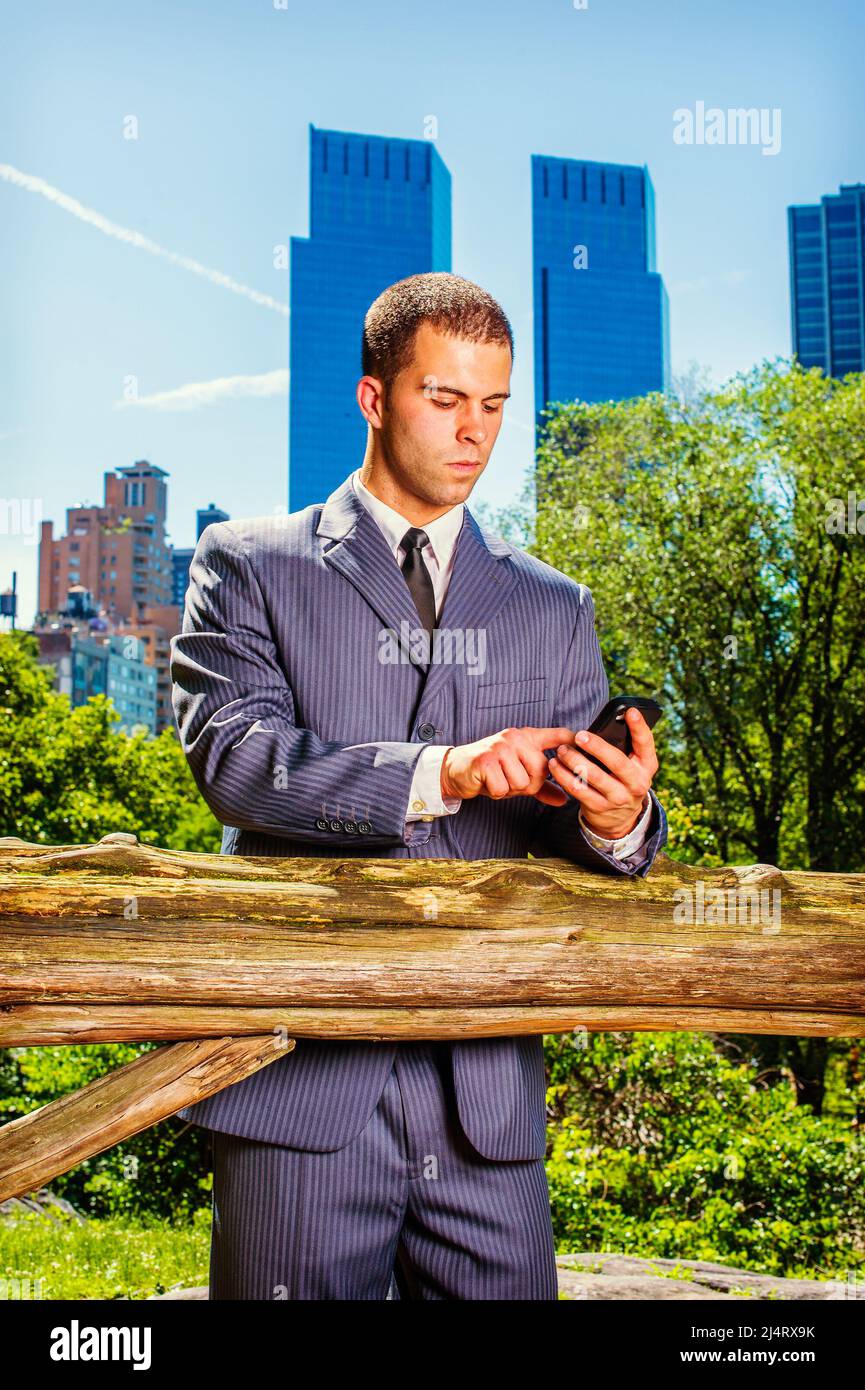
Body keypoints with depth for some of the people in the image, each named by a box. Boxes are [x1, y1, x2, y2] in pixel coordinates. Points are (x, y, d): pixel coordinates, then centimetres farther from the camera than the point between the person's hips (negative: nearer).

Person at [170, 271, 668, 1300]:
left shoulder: (553, 608, 15)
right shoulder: (248, 565, 6)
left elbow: (570, 832, 8)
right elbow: (232, 755, -10)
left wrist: (618, 822, -16)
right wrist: (440, 772, -23)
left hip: (488, 1097, 3)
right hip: (303, 1081, -2)